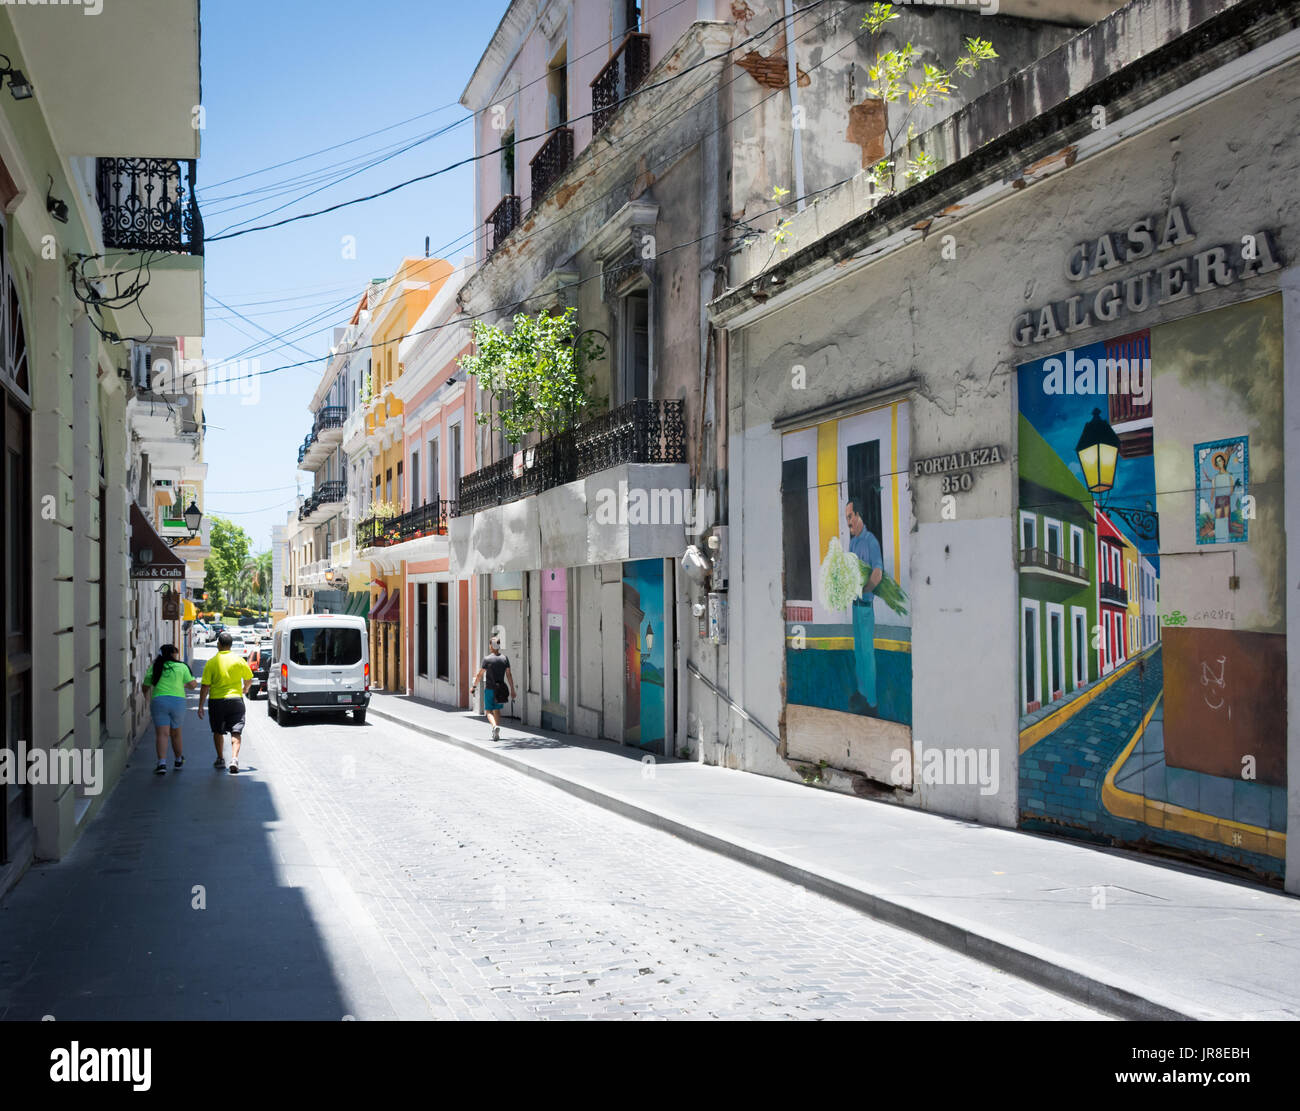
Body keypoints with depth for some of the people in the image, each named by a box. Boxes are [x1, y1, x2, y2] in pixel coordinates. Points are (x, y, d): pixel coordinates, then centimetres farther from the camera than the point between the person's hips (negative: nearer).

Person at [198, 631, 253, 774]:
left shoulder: (211, 663, -5)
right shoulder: (239, 660, -2)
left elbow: (205, 686, -7)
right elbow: (249, 679, 11)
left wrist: (201, 706, 0)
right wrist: (245, 689, 33)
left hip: (217, 700, 0)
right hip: (235, 698, 0)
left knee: (218, 731, 18)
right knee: (236, 732, 0)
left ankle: (220, 759, 25)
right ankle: (234, 758, -17)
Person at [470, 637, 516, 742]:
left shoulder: (487, 659, -9)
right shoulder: (505, 658, 1)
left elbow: (480, 674, -6)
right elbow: (509, 675, 1)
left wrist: (473, 686, 7)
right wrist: (512, 690, 6)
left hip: (490, 689, -3)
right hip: (501, 689, 4)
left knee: (489, 711, 2)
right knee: (497, 710, 15)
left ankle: (495, 726, -25)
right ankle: (496, 734, 13)